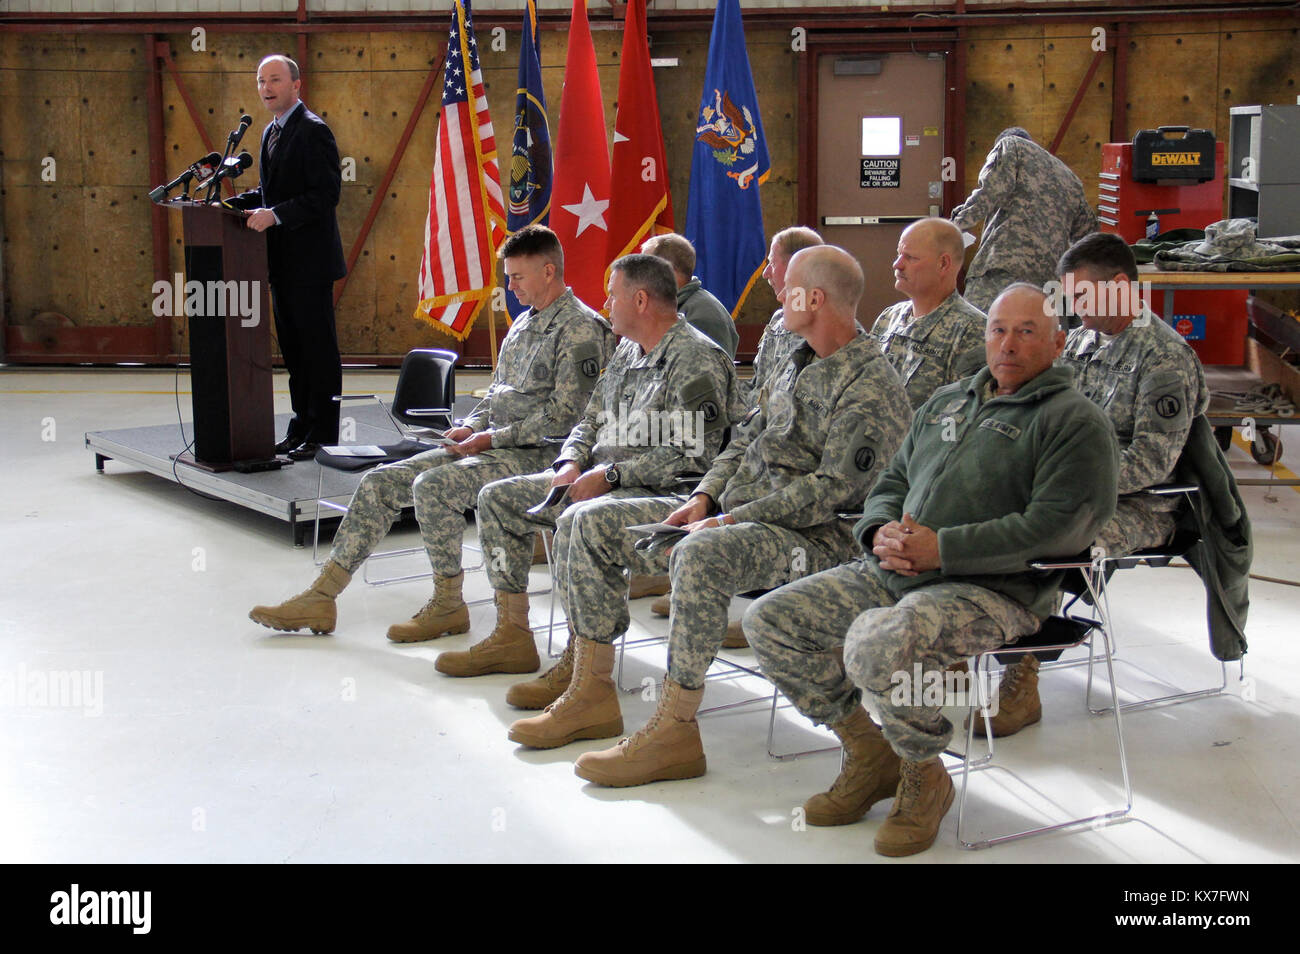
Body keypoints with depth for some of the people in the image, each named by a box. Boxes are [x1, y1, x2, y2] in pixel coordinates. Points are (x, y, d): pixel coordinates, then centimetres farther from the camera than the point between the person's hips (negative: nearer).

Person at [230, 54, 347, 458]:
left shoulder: (313, 130, -12)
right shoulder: (271, 132, 17)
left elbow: (326, 193, -19)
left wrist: (275, 215, -24)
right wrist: (232, 203, 9)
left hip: (309, 258, -9)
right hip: (282, 260, 9)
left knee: (319, 347, -3)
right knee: (293, 348, 14)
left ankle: (322, 436, 3)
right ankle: (301, 427, 23)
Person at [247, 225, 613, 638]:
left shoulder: (580, 329, -10)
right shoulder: (524, 323, 19)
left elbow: (565, 414, -18)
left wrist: (491, 439, -17)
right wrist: (470, 427, 4)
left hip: (535, 454, -9)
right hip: (492, 445, 9)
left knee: (432, 486, -30)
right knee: (381, 482, -1)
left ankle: (449, 604, -13)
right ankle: (321, 597, 1)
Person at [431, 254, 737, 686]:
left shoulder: (697, 359, -13)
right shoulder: (626, 352, 17)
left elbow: (691, 455, -21)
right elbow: (591, 422, 22)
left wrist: (609, 475, -21)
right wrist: (570, 465, 0)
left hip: (659, 491, -10)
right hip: (596, 478, 10)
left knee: (577, 520, -38)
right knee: (497, 497, 7)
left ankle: (582, 664, -29)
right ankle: (513, 638, 8)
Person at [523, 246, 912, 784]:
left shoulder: (871, 387, -13)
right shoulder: (800, 361, 17)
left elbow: (831, 490, -21)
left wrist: (728, 521, -21)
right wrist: (703, 498, 2)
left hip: (814, 535, -10)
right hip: (736, 512, 10)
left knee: (700, 554, -41)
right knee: (596, 523, 2)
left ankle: (675, 730, -31)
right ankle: (591, 692, 5)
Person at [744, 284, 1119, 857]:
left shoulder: (1075, 421, -1)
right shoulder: (945, 402, 23)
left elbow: (1055, 526, -14)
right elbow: (891, 481, 26)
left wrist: (942, 549, -17)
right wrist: (881, 531, 0)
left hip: (994, 589, -8)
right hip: (892, 572, 8)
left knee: (879, 647, -36)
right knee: (768, 620, -3)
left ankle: (924, 776, -6)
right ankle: (869, 754, 10)